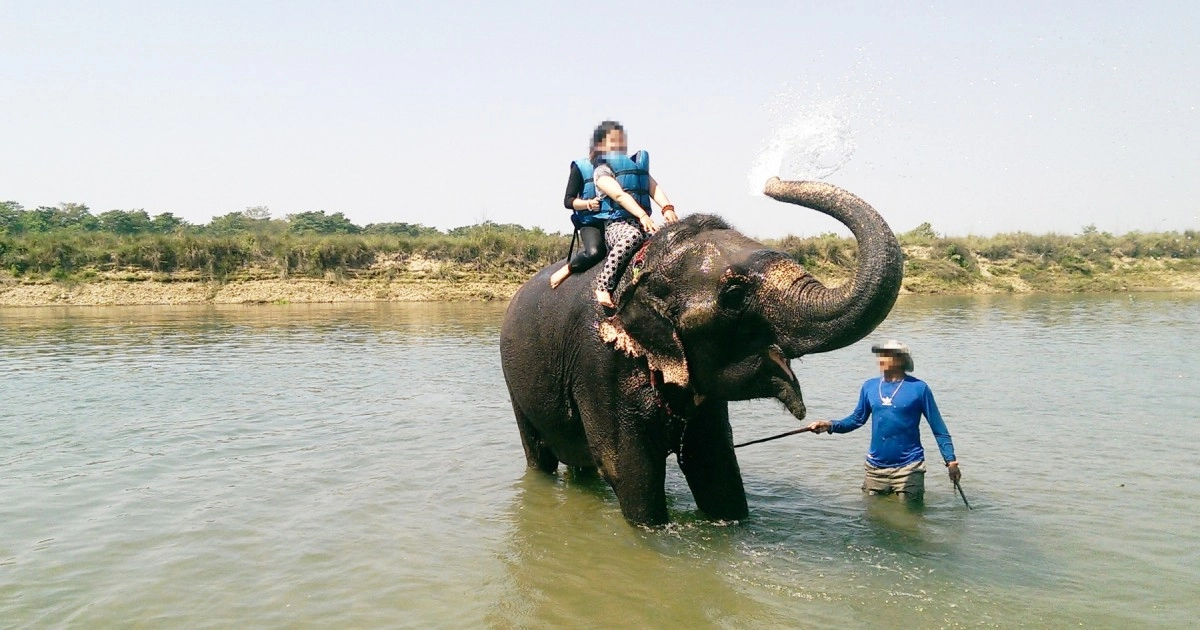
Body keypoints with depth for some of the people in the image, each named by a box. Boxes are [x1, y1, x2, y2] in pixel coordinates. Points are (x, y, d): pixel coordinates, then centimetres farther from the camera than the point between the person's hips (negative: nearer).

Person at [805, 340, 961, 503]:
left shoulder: (918, 388, -9)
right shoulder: (869, 387, 3)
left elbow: (939, 429, -5)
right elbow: (857, 419, 11)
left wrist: (951, 460, -10)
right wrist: (831, 426, -5)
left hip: (908, 467, -4)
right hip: (875, 467, 4)